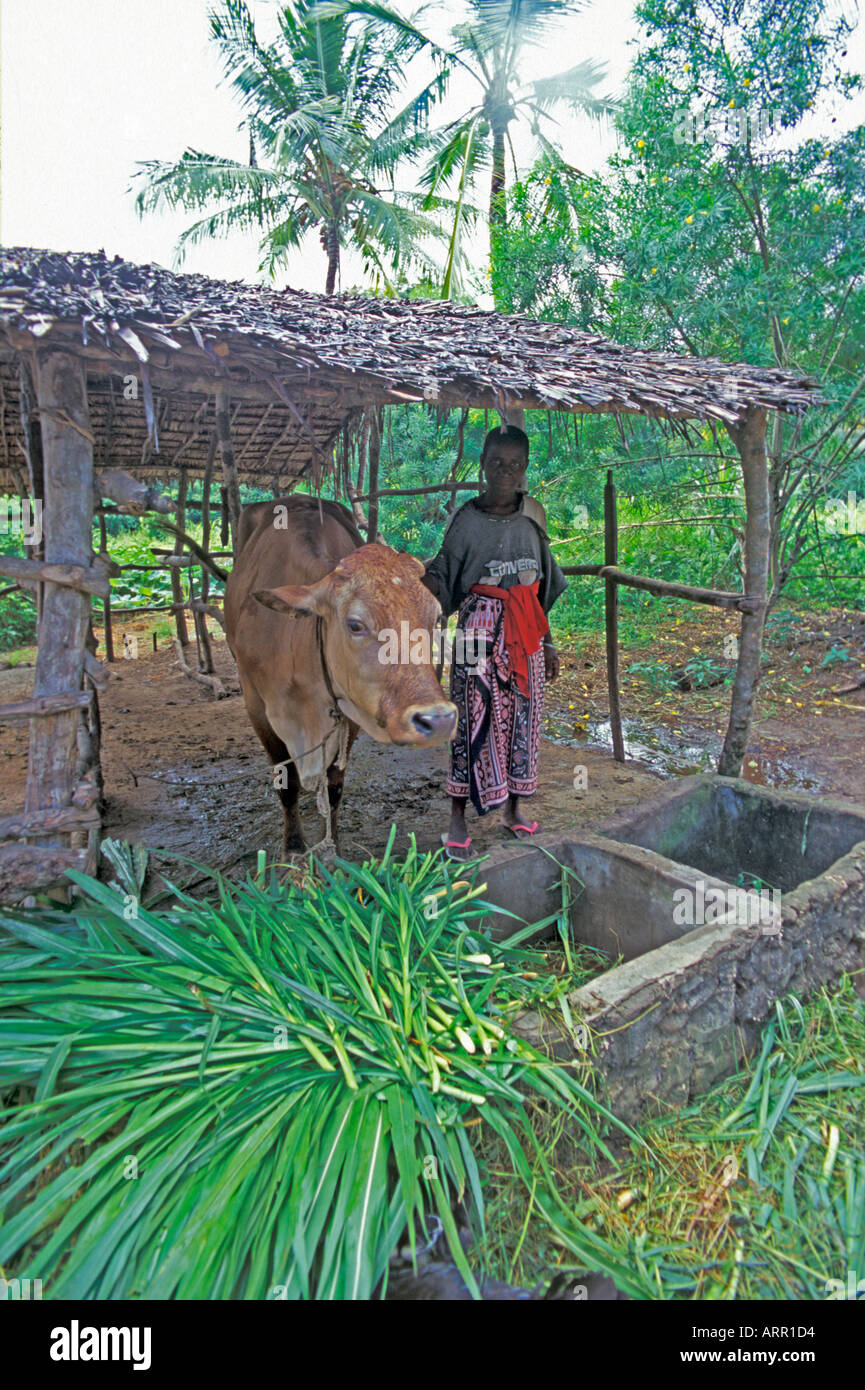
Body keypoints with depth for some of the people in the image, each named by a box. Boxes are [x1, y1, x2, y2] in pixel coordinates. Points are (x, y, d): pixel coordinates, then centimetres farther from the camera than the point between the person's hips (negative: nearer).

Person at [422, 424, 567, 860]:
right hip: (480, 631, -4)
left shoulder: (531, 516, 7)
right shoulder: (466, 519, -4)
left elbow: (540, 588, 12)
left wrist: (547, 642, 14)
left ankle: (513, 808, 26)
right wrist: (419, 575, -26)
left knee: (521, 715, 9)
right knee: (473, 718, -3)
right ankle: (458, 818, 10)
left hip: (525, 634, 4)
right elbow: (442, 582, -4)